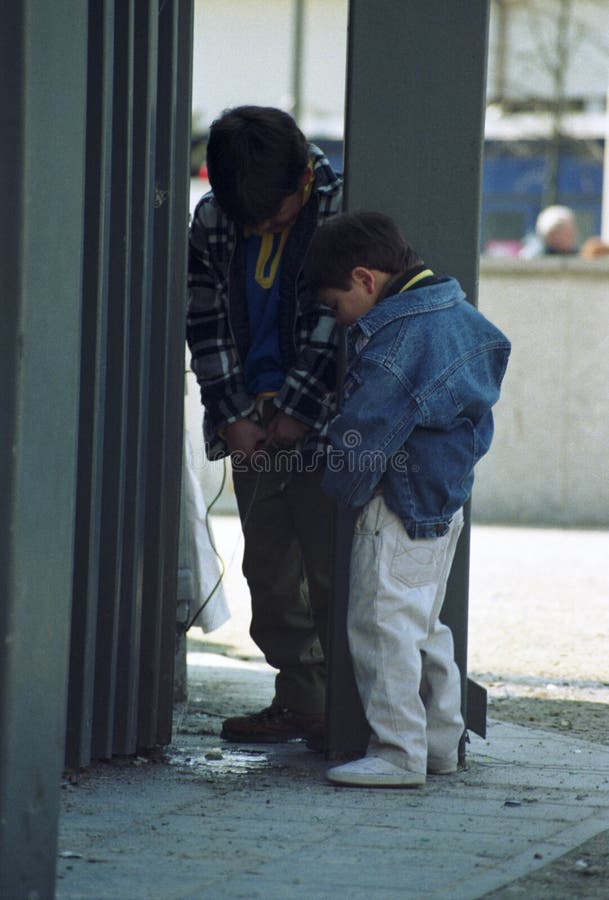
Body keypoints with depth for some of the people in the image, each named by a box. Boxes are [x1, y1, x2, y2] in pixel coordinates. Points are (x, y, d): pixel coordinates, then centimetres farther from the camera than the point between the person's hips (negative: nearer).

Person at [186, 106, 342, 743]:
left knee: (330, 571, -6)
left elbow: (339, 322, -12)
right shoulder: (212, 220, 2)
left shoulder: (342, 210, -12)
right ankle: (300, 702, 14)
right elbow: (207, 324, 5)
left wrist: (297, 411, -12)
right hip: (253, 425, 5)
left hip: (322, 421, -5)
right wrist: (233, 415, -2)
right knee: (269, 571, 7)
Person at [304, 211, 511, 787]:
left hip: (402, 504, -10)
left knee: (382, 623, -6)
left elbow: (365, 429, -19)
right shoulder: (460, 317, 12)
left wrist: (345, 488, -3)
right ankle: (441, 743, 25)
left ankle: (397, 753, -6)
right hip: (447, 501, 10)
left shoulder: (397, 334, -19)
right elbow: (475, 417, 21)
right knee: (423, 626, 19)